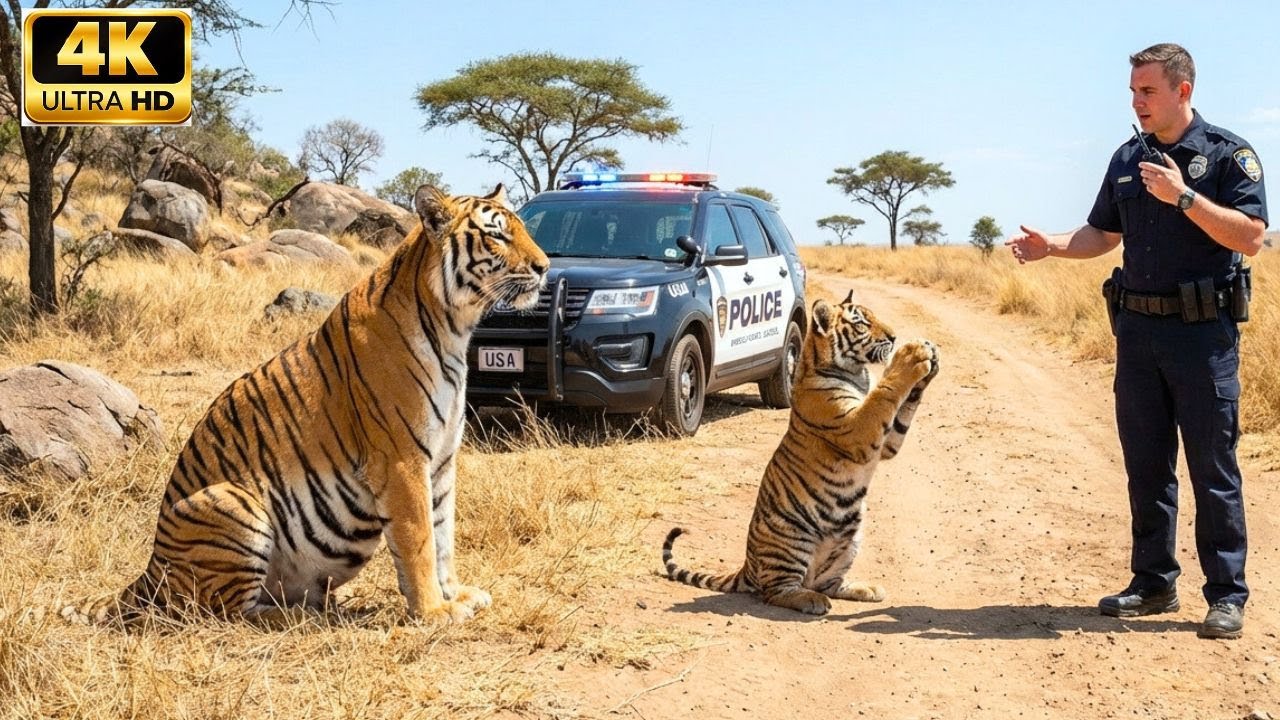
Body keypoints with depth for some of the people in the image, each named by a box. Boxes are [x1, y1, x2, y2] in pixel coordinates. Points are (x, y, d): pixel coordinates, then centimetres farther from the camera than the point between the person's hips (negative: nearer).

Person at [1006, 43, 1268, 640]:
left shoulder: (1228, 154, -5)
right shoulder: (1127, 159, 12)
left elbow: (1251, 238, -14)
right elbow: (1102, 235, 18)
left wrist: (1184, 196, -21)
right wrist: (1050, 245, 0)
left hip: (1203, 330, -6)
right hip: (1137, 328, 6)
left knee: (1213, 467, -1)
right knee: (1146, 465, 10)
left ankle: (1227, 595, 7)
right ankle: (1153, 583, 21)